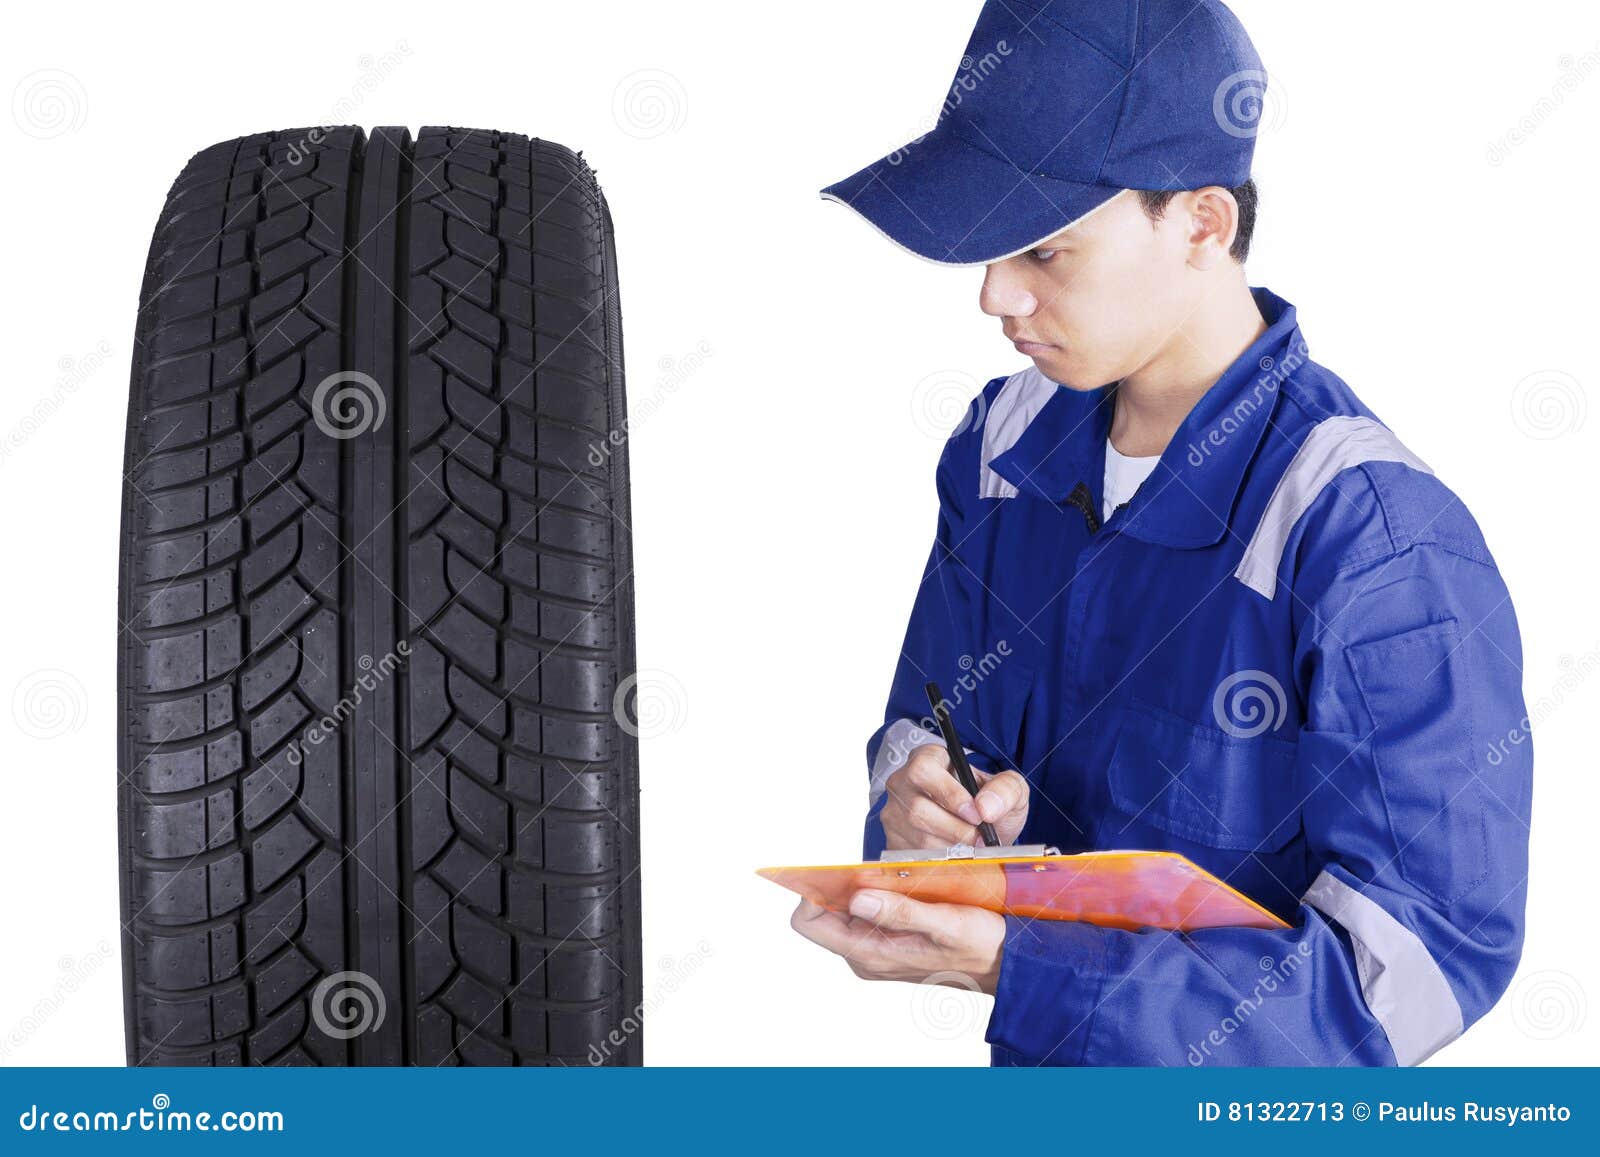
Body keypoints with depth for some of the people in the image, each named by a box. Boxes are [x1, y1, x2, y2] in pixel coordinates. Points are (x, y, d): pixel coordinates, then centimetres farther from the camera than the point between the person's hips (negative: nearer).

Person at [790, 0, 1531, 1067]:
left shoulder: (1377, 542, -27)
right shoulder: (1007, 441, -6)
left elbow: (1429, 951, -27)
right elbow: (927, 713, 6)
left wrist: (1019, 969, -33)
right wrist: (920, 801, -19)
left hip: (1260, 1112, -5)